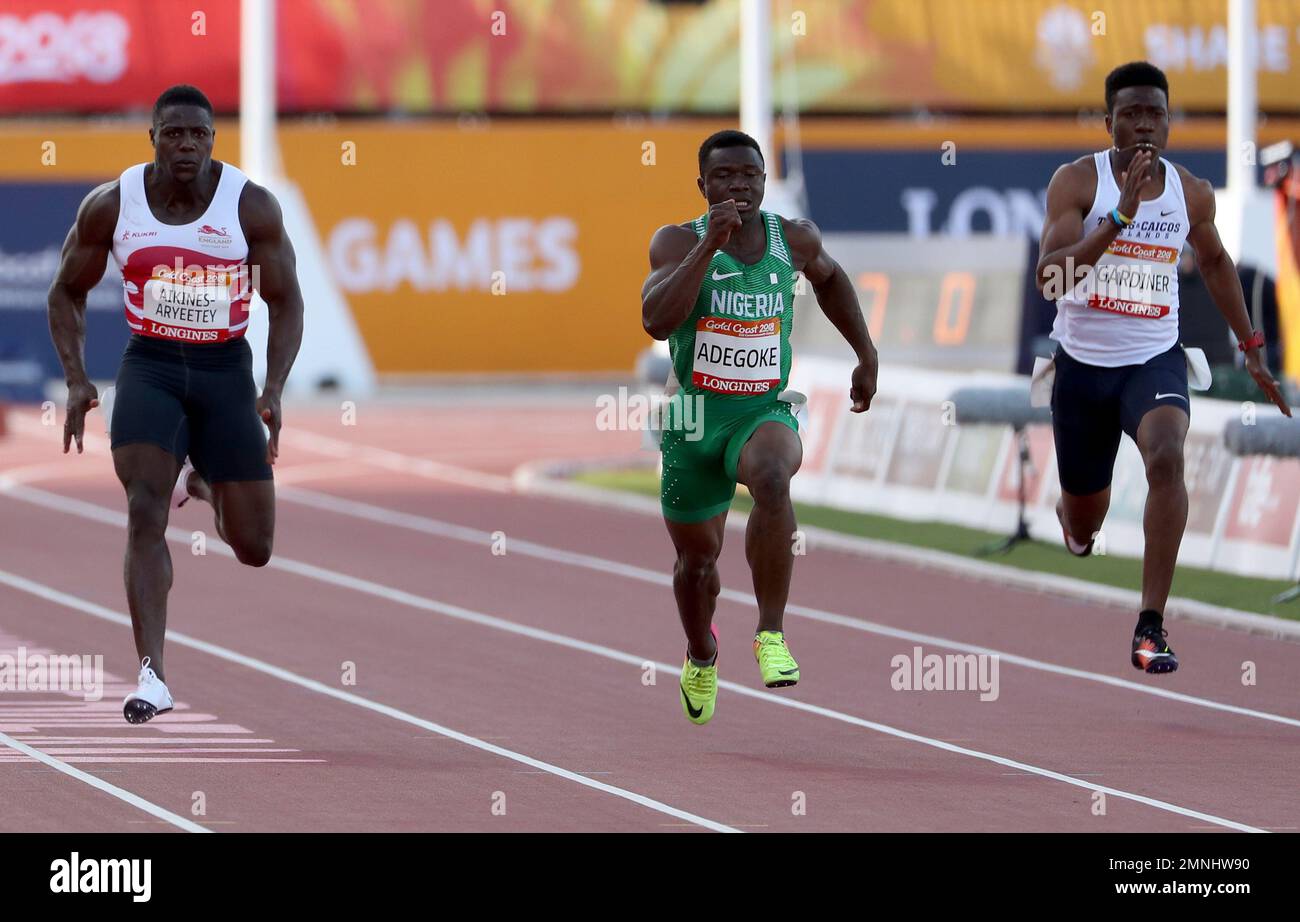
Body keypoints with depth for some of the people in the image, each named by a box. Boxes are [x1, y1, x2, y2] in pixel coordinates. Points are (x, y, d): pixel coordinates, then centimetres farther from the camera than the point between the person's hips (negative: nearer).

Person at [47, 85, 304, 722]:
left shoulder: (252, 207, -9)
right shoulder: (111, 207, -7)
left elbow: (285, 303, -1)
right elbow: (67, 293, 7)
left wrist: (273, 390, -14)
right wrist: (76, 380, -6)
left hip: (226, 368, 1)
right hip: (149, 365, -1)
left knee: (253, 548, 4)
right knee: (146, 512, -21)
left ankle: (207, 490, 42)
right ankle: (151, 676, -24)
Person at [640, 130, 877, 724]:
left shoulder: (795, 240, -2)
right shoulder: (679, 242, -11)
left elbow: (829, 278, 23)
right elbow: (656, 321, -28)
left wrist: (866, 356, 21)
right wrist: (709, 247, -33)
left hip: (764, 412, 0)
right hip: (694, 416, 0)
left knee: (771, 478, -36)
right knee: (697, 553, 13)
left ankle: (771, 634, -30)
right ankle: (701, 656, 47)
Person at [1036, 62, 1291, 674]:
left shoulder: (1191, 194, -1)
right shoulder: (1077, 182, -12)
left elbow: (1214, 262, 20)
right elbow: (1050, 279, -24)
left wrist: (1251, 349, 21)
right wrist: (1120, 217, -34)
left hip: (1155, 360, 1)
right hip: (1083, 364, -1)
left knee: (1166, 457, -32)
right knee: (1083, 523, 14)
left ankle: (1151, 626, -29)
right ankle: (1074, 520, 57)